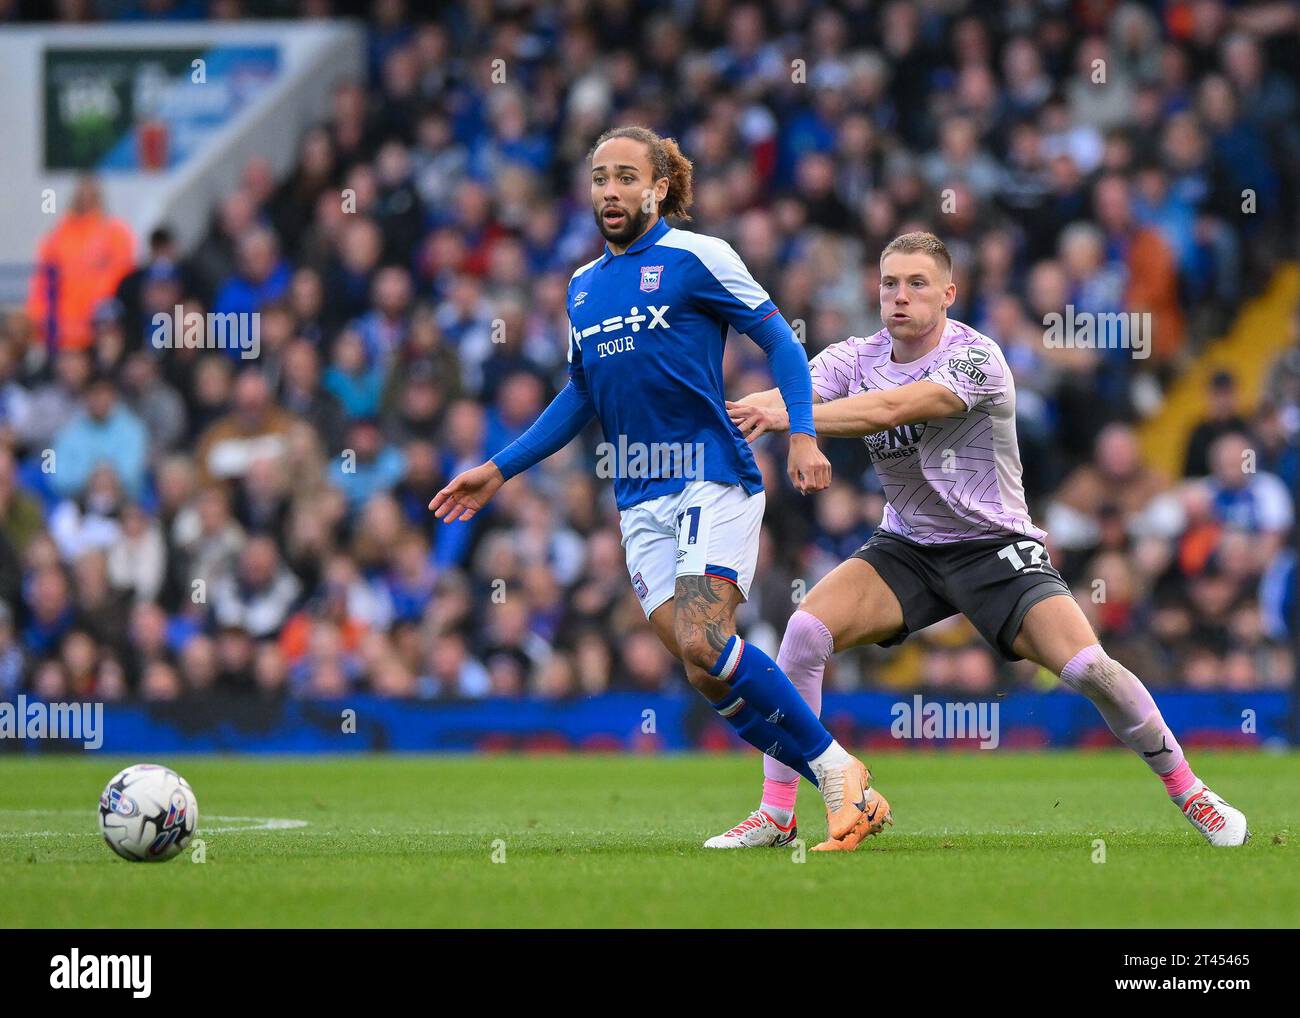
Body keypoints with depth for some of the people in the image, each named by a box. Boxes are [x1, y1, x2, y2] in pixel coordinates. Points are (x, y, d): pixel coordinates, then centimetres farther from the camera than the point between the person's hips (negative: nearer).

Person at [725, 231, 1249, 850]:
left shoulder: (976, 359, -20)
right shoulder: (856, 359, -2)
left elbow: (889, 409, -35)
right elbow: (792, 394, -21)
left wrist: (787, 418, -45)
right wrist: (738, 412, -45)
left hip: (993, 545, -4)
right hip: (905, 546, 4)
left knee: (1088, 669, -20)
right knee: (806, 630, -20)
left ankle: (1188, 793, 2)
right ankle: (773, 816, -12)